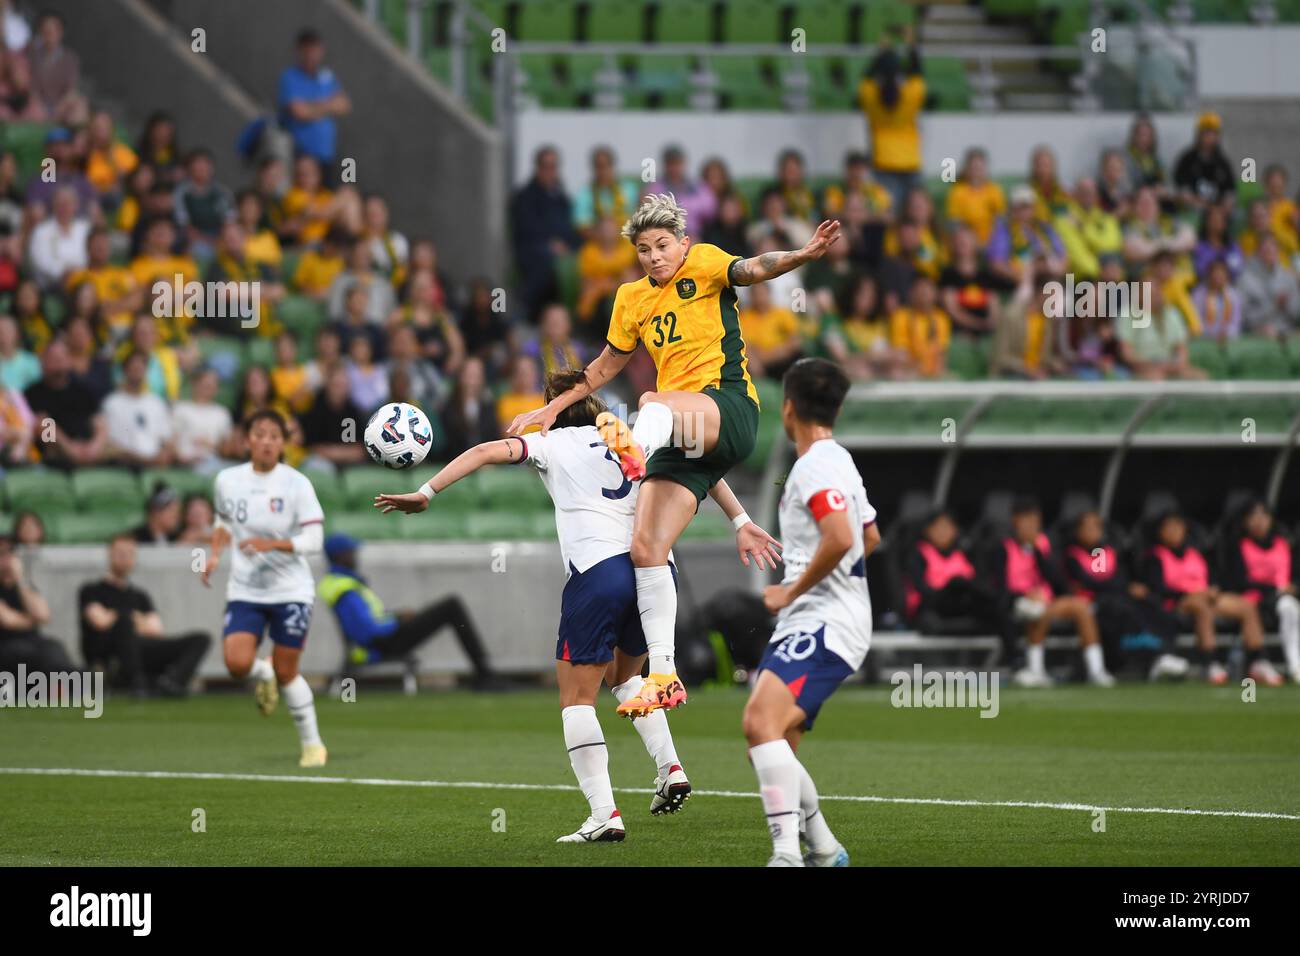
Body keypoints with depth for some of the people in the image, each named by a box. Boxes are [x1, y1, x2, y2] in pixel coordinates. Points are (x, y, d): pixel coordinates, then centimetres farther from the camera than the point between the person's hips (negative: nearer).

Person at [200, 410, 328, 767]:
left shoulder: (296, 484, -10)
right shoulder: (227, 480, 1)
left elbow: (313, 539, -12)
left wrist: (271, 544, -25)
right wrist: (214, 554, 5)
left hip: (290, 590, -3)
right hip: (244, 590, 3)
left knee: (286, 672, 0)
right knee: (237, 663, -17)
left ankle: (312, 743, 19)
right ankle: (264, 674, 21)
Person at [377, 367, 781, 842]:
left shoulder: (552, 444, 11)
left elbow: (486, 451, -1)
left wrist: (425, 493, -1)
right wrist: (741, 523, 18)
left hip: (597, 573, -5)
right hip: (656, 568, 5)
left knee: (576, 699, 3)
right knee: (624, 675, 30)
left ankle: (604, 814, -9)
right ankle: (670, 771, 16)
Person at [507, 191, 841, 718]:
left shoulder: (703, 264, 2)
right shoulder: (632, 299, 19)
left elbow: (749, 269, -18)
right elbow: (605, 367, 33)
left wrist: (802, 255, -38)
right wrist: (553, 408, 31)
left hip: (730, 412, -6)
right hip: (678, 439, 6)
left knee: (655, 404, -38)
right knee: (646, 548, -6)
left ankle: (633, 446, -76)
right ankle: (662, 676, -4)